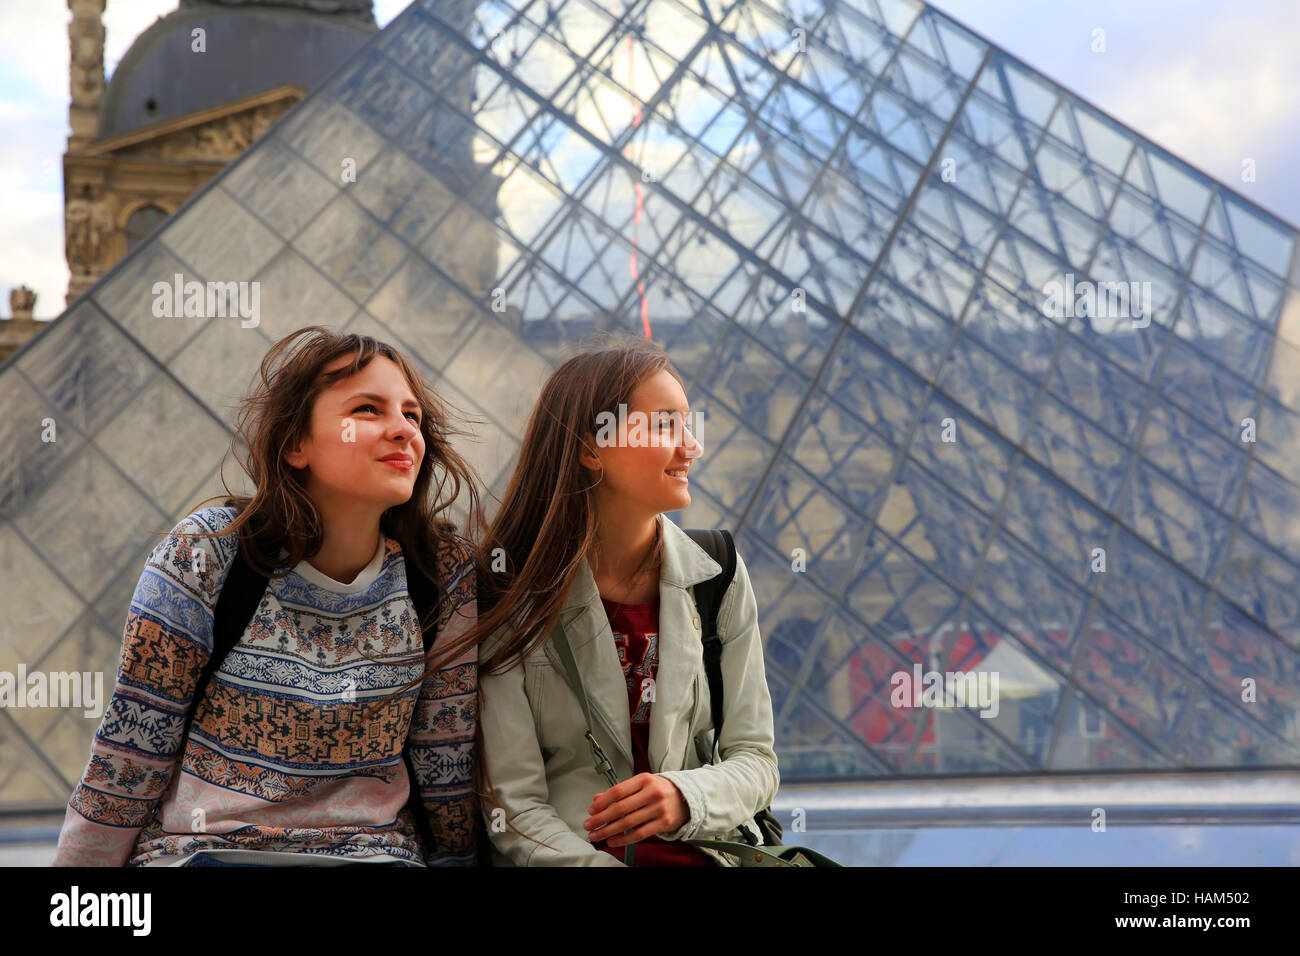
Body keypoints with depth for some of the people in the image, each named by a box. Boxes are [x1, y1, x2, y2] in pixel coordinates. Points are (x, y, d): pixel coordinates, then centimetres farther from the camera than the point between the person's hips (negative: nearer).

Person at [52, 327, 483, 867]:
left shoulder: (445, 572, 1)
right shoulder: (205, 556, -5)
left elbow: (447, 762, 8)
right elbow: (126, 760, -2)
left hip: (375, 851, 3)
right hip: (197, 849, -3)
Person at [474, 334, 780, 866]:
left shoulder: (718, 576, 6)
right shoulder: (509, 592, -5)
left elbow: (754, 758, 6)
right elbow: (512, 805, -8)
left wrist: (686, 797, -17)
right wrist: (597, 865, -26)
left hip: (700, 849, 4)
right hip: (570, 856, -3)